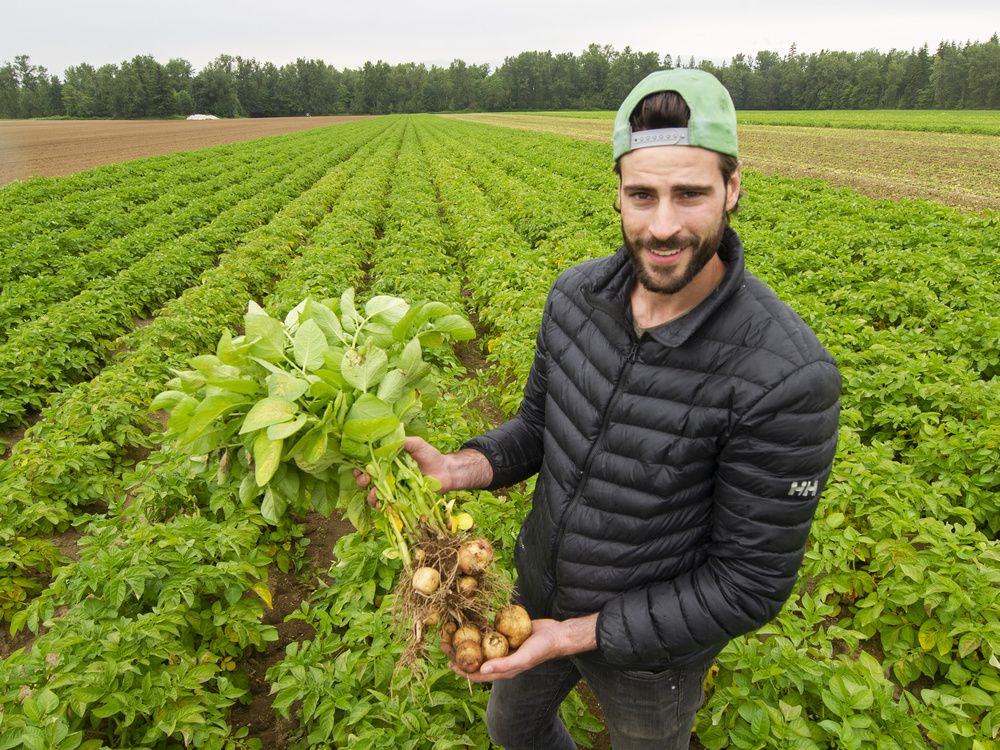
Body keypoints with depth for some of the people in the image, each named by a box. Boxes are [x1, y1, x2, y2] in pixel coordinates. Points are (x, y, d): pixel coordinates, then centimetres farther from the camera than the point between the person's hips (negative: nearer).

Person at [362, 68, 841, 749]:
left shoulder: (788, 378, -34)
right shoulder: (577, 292, -16)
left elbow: (750, 584, -24)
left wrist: (576, 636, -25)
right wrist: (459, 469, -21)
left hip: (650, 641, -4)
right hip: (543, 589, 5)